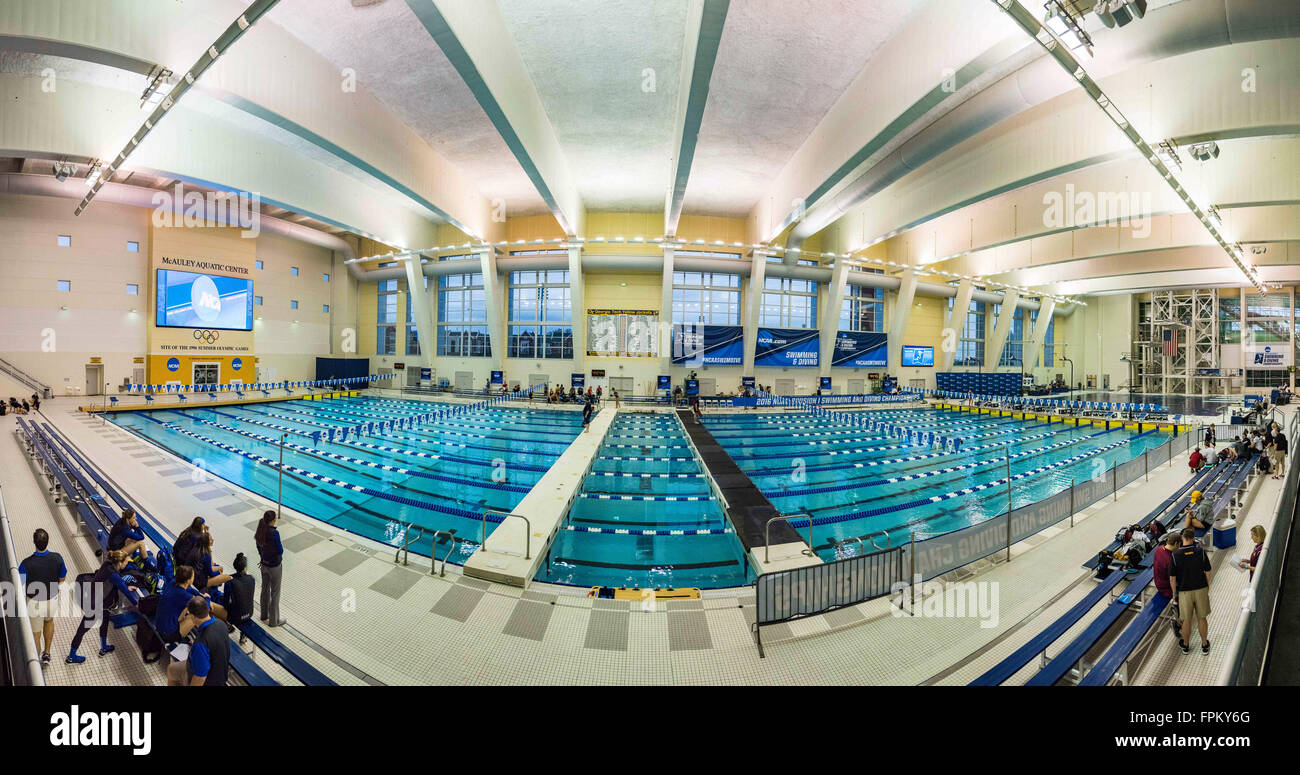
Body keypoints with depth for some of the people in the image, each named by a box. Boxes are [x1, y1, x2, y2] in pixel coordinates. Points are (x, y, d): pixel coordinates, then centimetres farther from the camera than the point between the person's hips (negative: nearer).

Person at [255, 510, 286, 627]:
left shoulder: (261, 531, -6)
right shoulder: (274, 533, -28)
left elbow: (259, 547, 8)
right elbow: (280, 551, -22)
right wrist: (281, 546, -1)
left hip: (264, 564, 7)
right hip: (274, 566, -7)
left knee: (265, 590, 24)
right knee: (275, 593, 9)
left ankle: (264, 615, 41)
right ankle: (274, 620, 22)